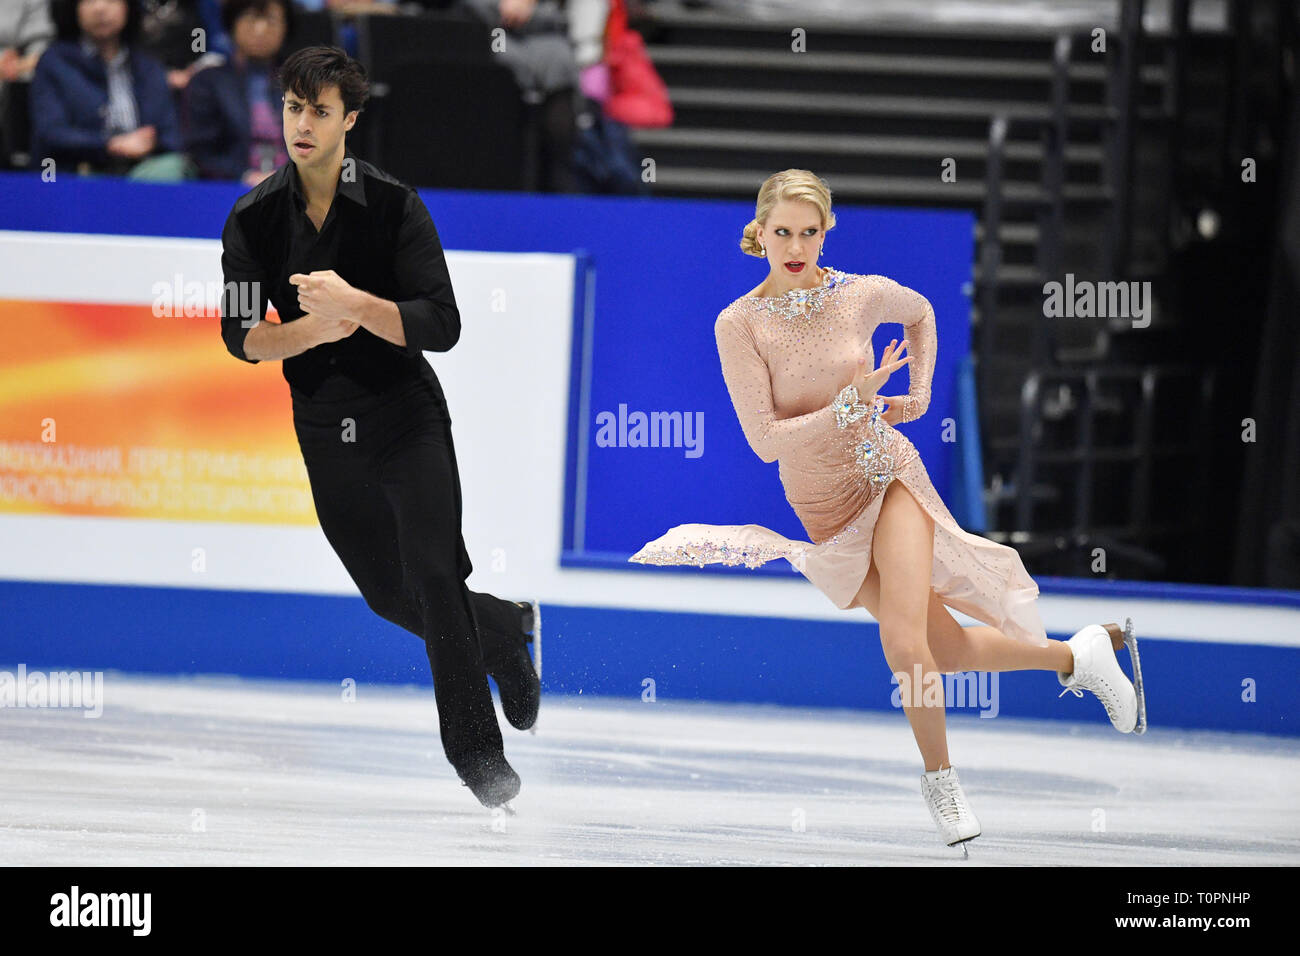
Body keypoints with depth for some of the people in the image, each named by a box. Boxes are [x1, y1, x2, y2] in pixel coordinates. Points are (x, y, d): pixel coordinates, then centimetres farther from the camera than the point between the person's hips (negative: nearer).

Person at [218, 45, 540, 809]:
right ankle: (507, 631, 40)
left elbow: (442, 327, -18)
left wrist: (353, 303, -33)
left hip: (407, 419, -4)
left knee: (434, 576, -15)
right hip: (324, 428, 4)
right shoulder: (255, 220, -4)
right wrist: (312, 330, -25)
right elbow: (242, 337, -6)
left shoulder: (394, 206, -13)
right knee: (391, 596, 11)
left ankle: (479, 753, -5)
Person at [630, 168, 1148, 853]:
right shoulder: (739, 325, -12)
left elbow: (920, 313, 18)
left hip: (888, 475, -1)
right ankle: (1077, 656, 25)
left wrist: (918, 394, 9)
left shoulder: (862, 295, -7)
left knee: (905, 646, -20)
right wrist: (851, 404, -23)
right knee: (947, 649, 2)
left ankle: (940, 782, 5)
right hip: (823, 508, 1)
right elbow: (765, 440, -17)